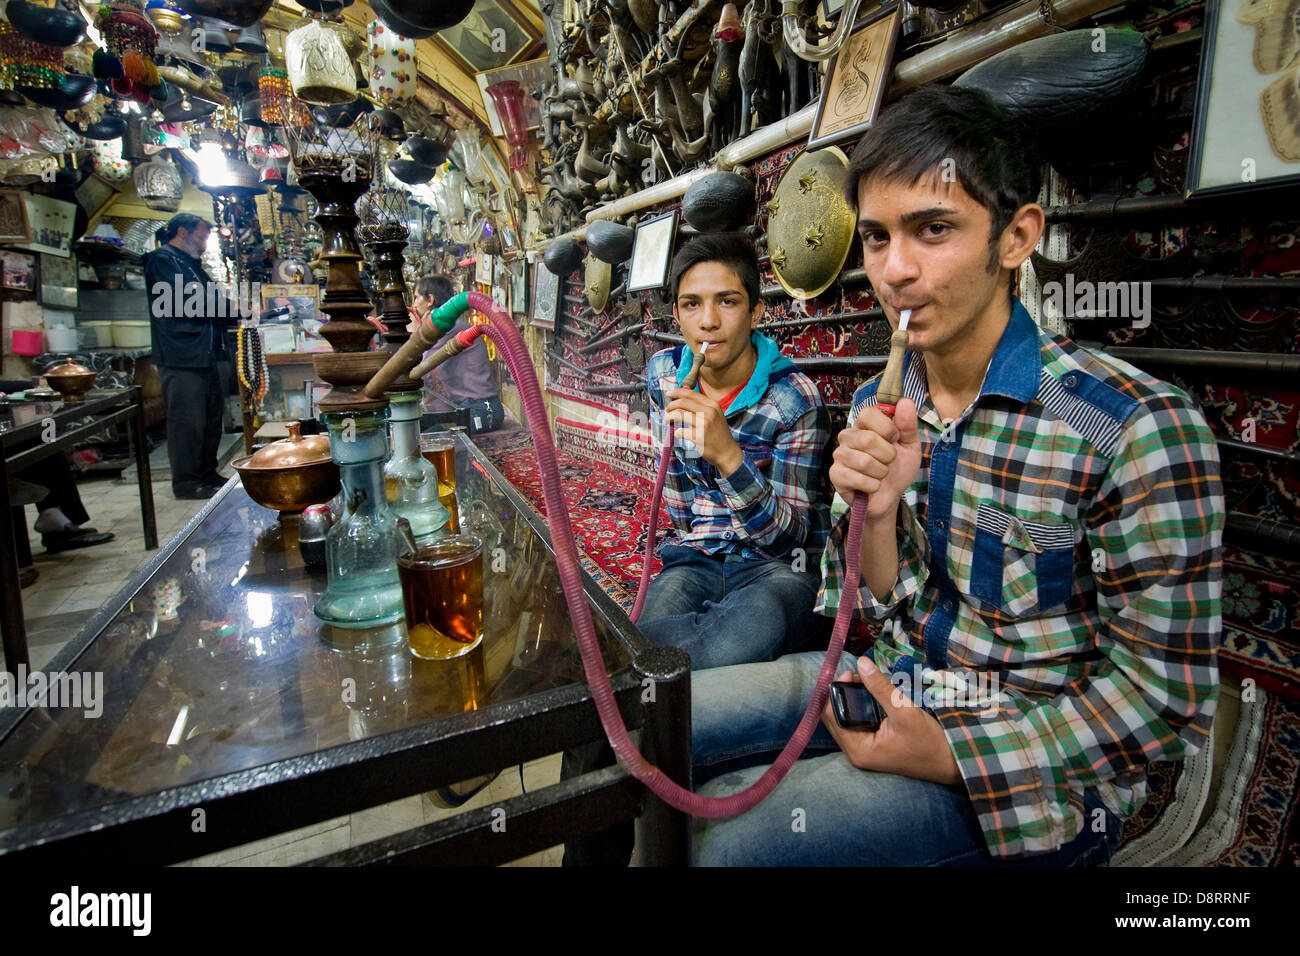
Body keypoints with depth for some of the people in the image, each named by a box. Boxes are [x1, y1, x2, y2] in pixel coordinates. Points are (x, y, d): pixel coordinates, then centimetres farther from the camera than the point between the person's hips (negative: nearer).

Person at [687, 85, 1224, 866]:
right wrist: (877, 513, -19)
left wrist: (949, 755, -21)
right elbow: (871, 613, 1)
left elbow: (1164, 694, -14)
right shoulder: (881, 409, -2)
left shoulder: (1138, 428, -20)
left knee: (724, 833, -19)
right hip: (895, 683, 6)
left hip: (1040, 765, -5)